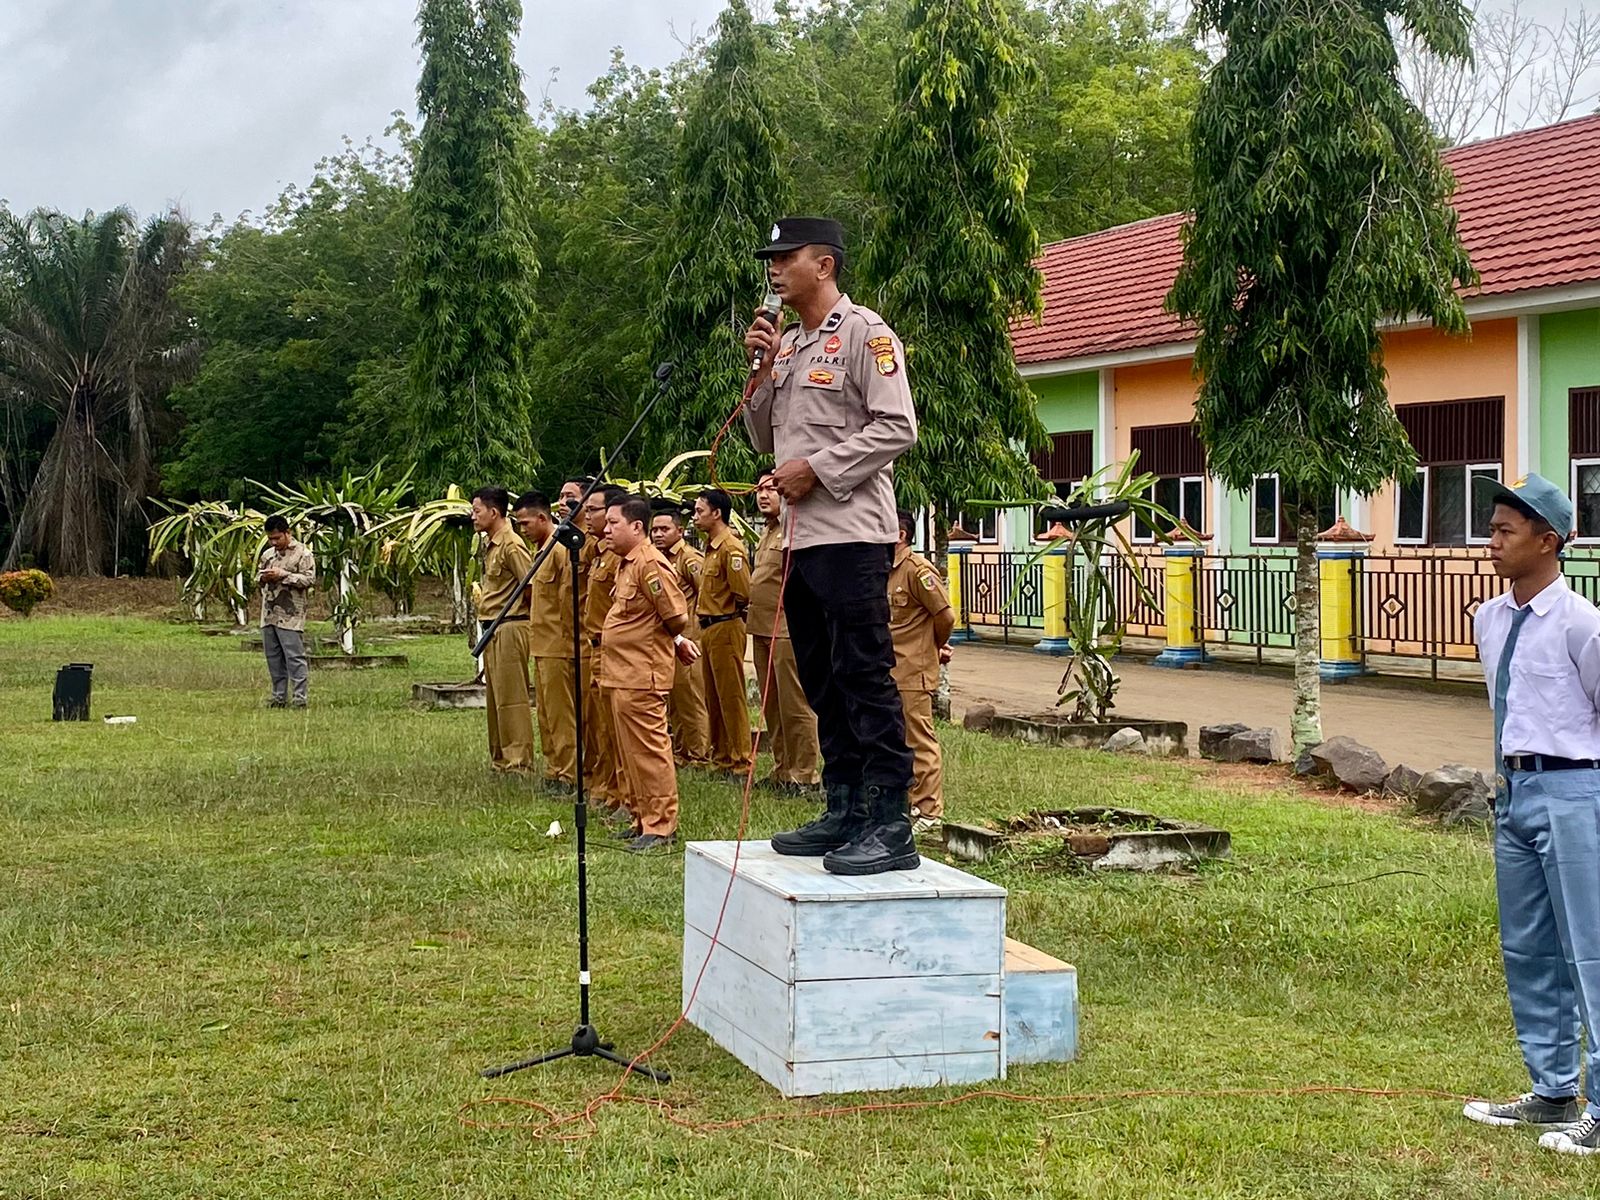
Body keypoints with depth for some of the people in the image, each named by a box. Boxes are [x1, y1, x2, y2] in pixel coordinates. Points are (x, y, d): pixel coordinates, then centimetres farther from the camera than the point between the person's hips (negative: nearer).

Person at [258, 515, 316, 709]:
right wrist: (263, 578, 1)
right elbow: (257, 576, 25)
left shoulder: (302, 554, -4)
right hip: (268, 615, 7)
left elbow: (309, 579, -12)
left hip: (290, 616, -7)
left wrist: (283, 575, -17)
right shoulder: (267, 554, 17)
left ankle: (300, 698, -8)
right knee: (273, 657, 9)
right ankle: (279, 696, 15)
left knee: (294, 657, -9)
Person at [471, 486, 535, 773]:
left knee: (510, 697, -7)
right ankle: (500, 759, 20)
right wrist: (481, 593, 9)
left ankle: (518, 761, -4)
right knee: (494, 696, 13)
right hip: (492, 628, 10)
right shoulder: (489, 544, 15)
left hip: (510, 627, -10)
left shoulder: (511, 545, -14)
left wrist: (520, 613, -8)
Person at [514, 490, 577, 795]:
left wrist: (565, 639, -18)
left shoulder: (561, 550, -15)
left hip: (558, 647, -10)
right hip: (542, 646, 10)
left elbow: (568, 599, -19)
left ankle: (567, 777, 0)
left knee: (561, 714, -5)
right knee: (545, 713, 13)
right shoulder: (542, 550, 17)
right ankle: (553, 772, 20)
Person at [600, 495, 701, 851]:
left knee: (649, 750, -6)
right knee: (629, 752, 15)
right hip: (622, 674, 10)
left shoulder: (651, 564, -16)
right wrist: (677, 642, 15)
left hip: (641, 675, -10)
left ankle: (660, 825, -2)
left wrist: (676, 642, 3)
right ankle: (641, 818, 23)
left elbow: (676, 615, -17)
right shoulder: (626, 563, 15)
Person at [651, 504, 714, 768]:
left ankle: (699, 756, 1)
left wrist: (697, 623, -11)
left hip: (685, 637, -9)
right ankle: (680, 753, 21)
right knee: (672, 701, 13)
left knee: (690, 699, -5)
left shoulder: (690, 559, -11)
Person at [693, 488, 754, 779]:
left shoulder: (731, 549, -15)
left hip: (725, 629, -10)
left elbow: (743, 593, -21)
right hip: (709, 629, 10)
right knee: (714, 699, 14)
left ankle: (742, 764, -2)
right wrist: (706, 611, 5)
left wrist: (727, 614, -5)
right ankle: (721, 760, 21)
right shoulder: (712, 547, 15)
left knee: (731, 698, -6)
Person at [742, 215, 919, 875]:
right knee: (822, 682, 12)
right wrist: (761, 371, 5)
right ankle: (845, 811, 19)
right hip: (801, 537, 9)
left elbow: (897, 428, -14)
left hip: (852, 534, -9)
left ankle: (890, 826, -9)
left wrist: (816, 468, -16)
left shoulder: (864, 333, -6)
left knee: (865, 676, -10)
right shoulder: (786, 345, 18)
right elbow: (766, 440, 19)